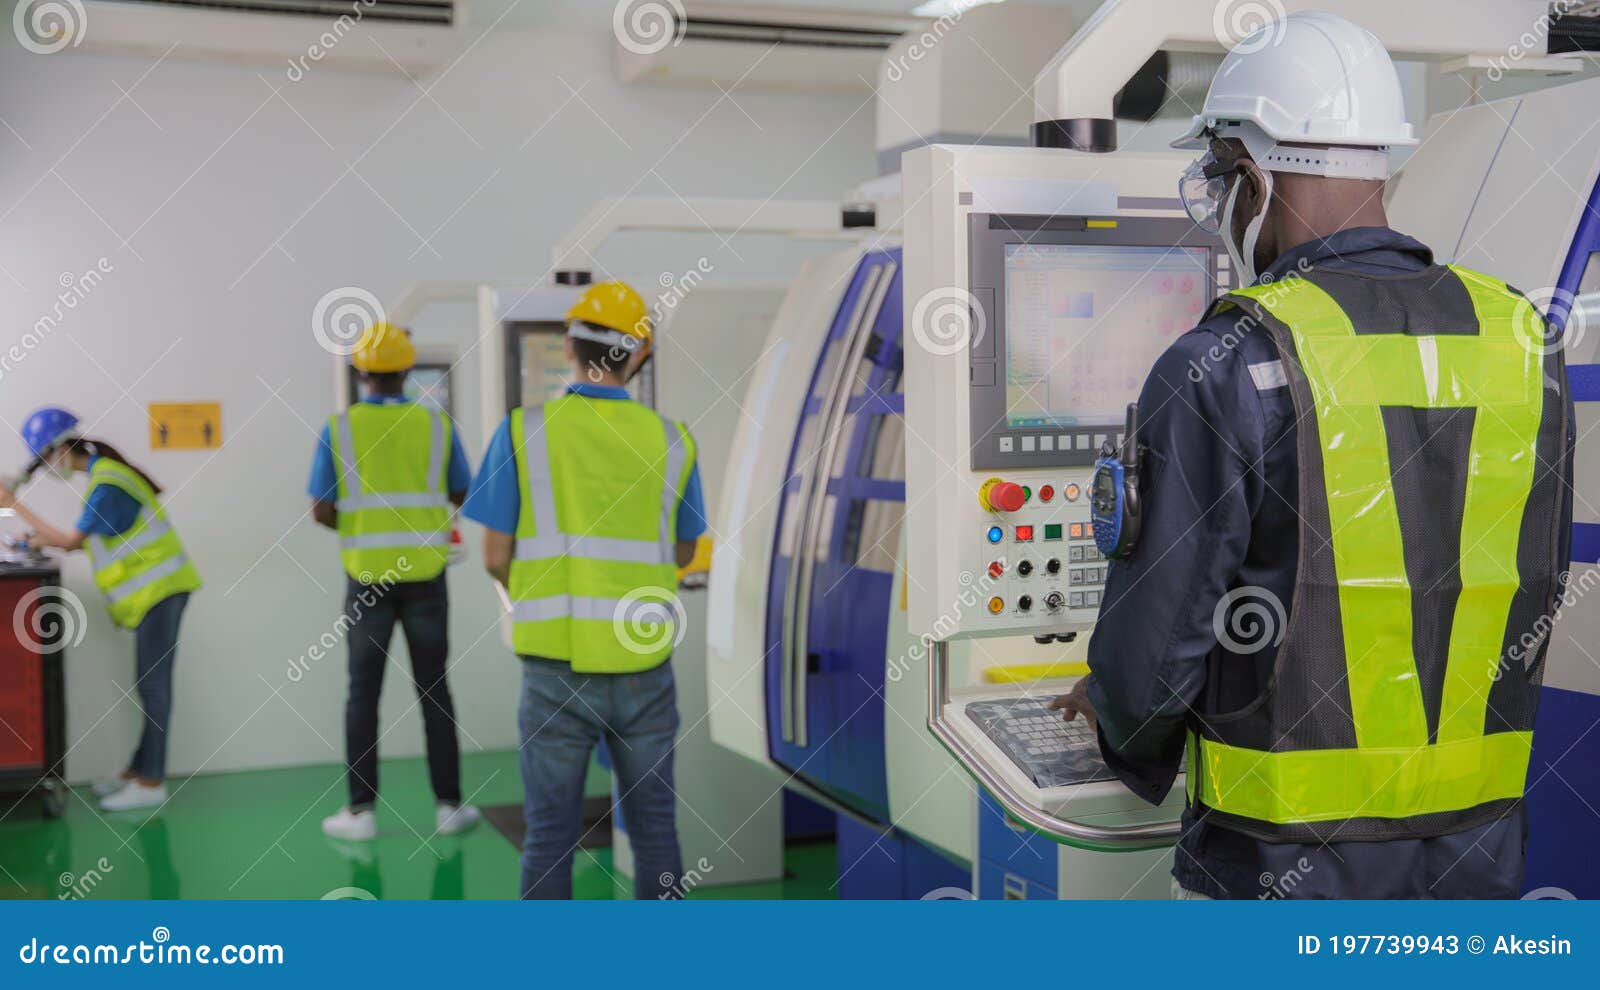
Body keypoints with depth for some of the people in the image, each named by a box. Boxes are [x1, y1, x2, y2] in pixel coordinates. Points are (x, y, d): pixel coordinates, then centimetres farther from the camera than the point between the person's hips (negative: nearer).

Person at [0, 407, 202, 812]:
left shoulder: (106, 485, -16)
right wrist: (53, 540, 9)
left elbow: (71, 539, -13)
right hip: (153, 591, 10)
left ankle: (151, 783, -3)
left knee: (152, 686, -6)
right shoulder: (104, 473, 14)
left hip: (159, 589, -10)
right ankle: (138, 770, 19)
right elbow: (101, 539, 17)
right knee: (150, 685, 13)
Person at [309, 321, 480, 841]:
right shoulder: (436, 425, -1)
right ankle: (448, 804, 13)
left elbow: (321, 512, -3)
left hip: (366, 577, -1)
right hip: (425, 575, 1)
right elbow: (459, 494, 13)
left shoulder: (339, 428, -4)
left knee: (363, 693, 7)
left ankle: (362, 809, 9)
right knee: (433, 691, 9)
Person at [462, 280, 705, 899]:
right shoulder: (670, 441, 1)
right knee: (653, 829, 14)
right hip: (644, 669, 2)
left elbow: (495, 557, -2)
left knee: (550, 836, 9)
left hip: (556, 670, -1)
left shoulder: (523, 432, -6)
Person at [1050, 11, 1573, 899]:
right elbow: (1535, 601, 9)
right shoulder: (1524, 343, 1)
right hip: (1480, 845, 5)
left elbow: (1149, 652, -14)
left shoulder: (1221, 370, -17)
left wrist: (1117, 713, 9)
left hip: (1284, 861, -5)